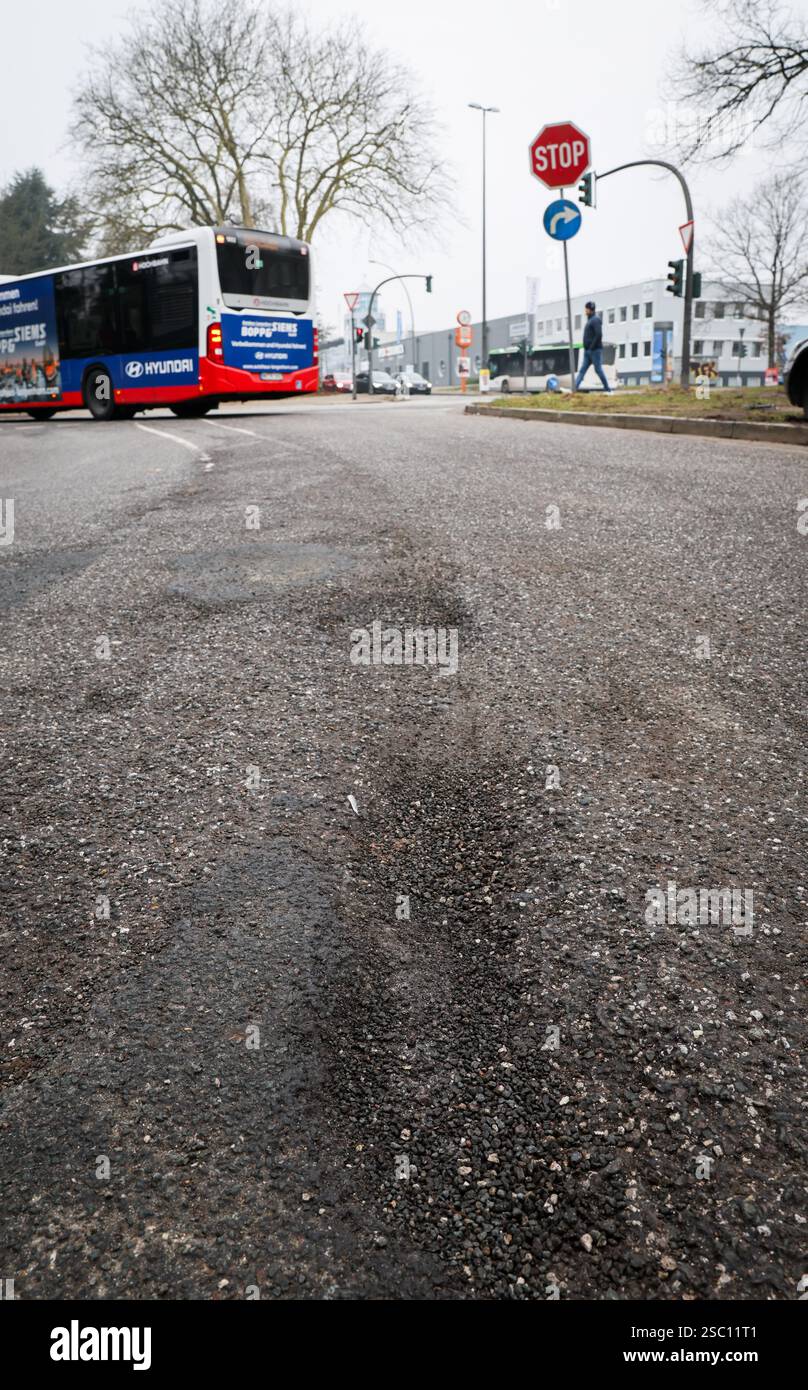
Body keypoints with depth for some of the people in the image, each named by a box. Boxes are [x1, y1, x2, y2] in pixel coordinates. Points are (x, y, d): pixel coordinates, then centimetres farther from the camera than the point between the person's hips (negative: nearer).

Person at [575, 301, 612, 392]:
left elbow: (599, 334, -21)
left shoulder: (596, 320, -12)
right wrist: (586, 348, 14)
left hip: (595, 350, -9)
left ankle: (608, 389, 2)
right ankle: (574, 388, -3)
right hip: (588, 351, 9)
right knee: (582, 369, 2)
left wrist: (592, 347, -20)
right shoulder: (590, 319, 18)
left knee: (598, 369, -5)